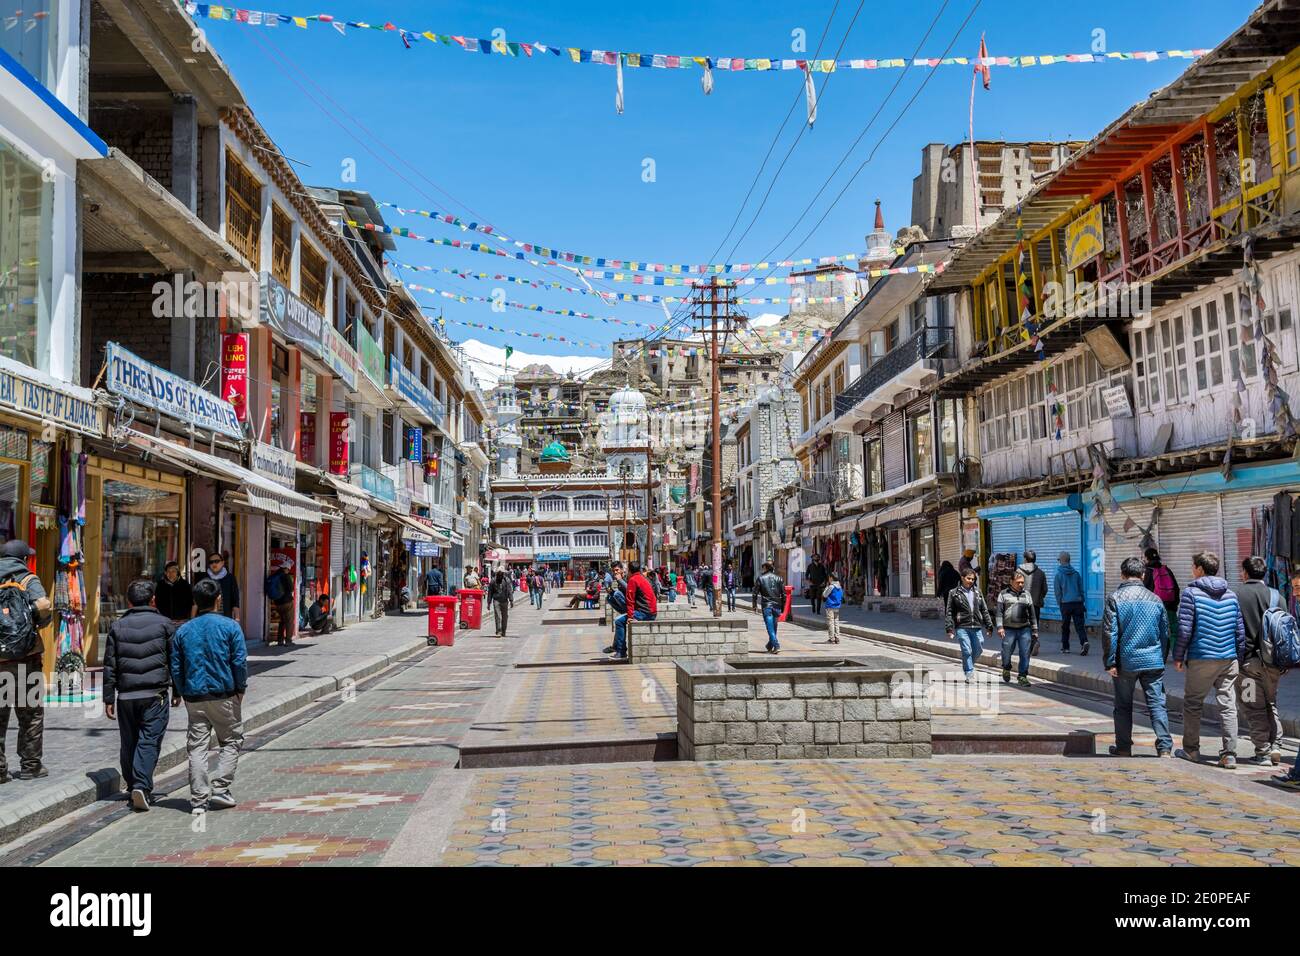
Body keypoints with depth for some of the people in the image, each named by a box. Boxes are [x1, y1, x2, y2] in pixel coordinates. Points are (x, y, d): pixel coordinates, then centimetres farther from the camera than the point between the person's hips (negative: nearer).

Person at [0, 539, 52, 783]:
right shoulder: (27, 579, -3)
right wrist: (40, 622, -3)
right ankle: (30, 766, 14)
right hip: (26, 658, -3)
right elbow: (43, 605, -18)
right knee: (31, 713, 10)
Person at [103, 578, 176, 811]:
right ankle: (142, 786, -17)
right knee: (149, 741, -4)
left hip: (126, 695, 3)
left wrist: (108, 698, 10)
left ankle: (132, 787, 22)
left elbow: (109, 666, 6)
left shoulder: (117, 626, 7)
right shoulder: (164, 624, 0)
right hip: (155, 695, -3)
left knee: (128, 743, 14)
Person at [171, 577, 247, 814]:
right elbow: (240, 662, -7)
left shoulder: (183, 630, 6)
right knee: (231, 742, 10)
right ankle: (220, 789, 0)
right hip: (224, 695, -3)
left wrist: (179, 692, 19)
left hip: (194, 697, 3)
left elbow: (175, 666, 9)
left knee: (197, 747, 6)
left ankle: (198, 799, 5)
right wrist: (240, 689, 4)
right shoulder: (230, 627, -4)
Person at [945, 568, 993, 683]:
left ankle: (966, 666, 33)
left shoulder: (977, 592, 11)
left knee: (978, 650, 9)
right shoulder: (954, 593, 0)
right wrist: (949, 628, -7)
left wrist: (989, 626, 11)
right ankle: (969, 673, 1)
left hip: (976, 627, 4)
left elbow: (984, 610, 15)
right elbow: (949, 612, 0)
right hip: (962, 627, -4)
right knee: (967, 651, -9)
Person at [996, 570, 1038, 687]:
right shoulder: (1004, 594, 5)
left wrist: (1035, 630, 14)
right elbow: (998, 611, 0)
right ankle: (1006, 669, 31)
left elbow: (1032, 613, 17)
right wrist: (1000, 627, -10)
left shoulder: (1027, 595, 14)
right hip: (1009, 629, -2)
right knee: (1006, 652, 2)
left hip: (1024, 629, 2)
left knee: (1025, 653, -4)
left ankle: (1023, 677, 4)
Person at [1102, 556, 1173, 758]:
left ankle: (1123, 747, 15)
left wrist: (1109, 662, -6)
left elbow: (1109, 633, -10)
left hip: (1126, 661, -2)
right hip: (1153, 661, 2)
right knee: (1157, 704, 3)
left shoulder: (1115, 598, -6)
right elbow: (1164, 632, 12)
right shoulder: (1155, 599, 6)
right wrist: (1162, 658, 21)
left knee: (1123, 706, 9)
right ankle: (1164, 747, -3)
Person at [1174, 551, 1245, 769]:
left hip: (1201, 658, -4)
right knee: (1228, 706, 5)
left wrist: (1178, 656, -2)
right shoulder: (1230, 594, 10)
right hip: (1228, 659, 4)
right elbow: (1240, 629, 11)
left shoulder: (1191, 592, -6)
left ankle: (1191, 749, 17)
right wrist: (1239, 658, 17)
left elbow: (1184, 629, -10)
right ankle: (1229, 754, 1)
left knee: (1192, 704, 9)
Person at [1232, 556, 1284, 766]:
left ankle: (1263, 752, 2)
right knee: (1271, 704, 19)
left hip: (1246, 660, -4)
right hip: (1271, 661, 4)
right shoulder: (1276, 596, 3)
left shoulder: (1234, 594, -6)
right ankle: (1275, 747, 13)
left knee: (1254, 708, 3)